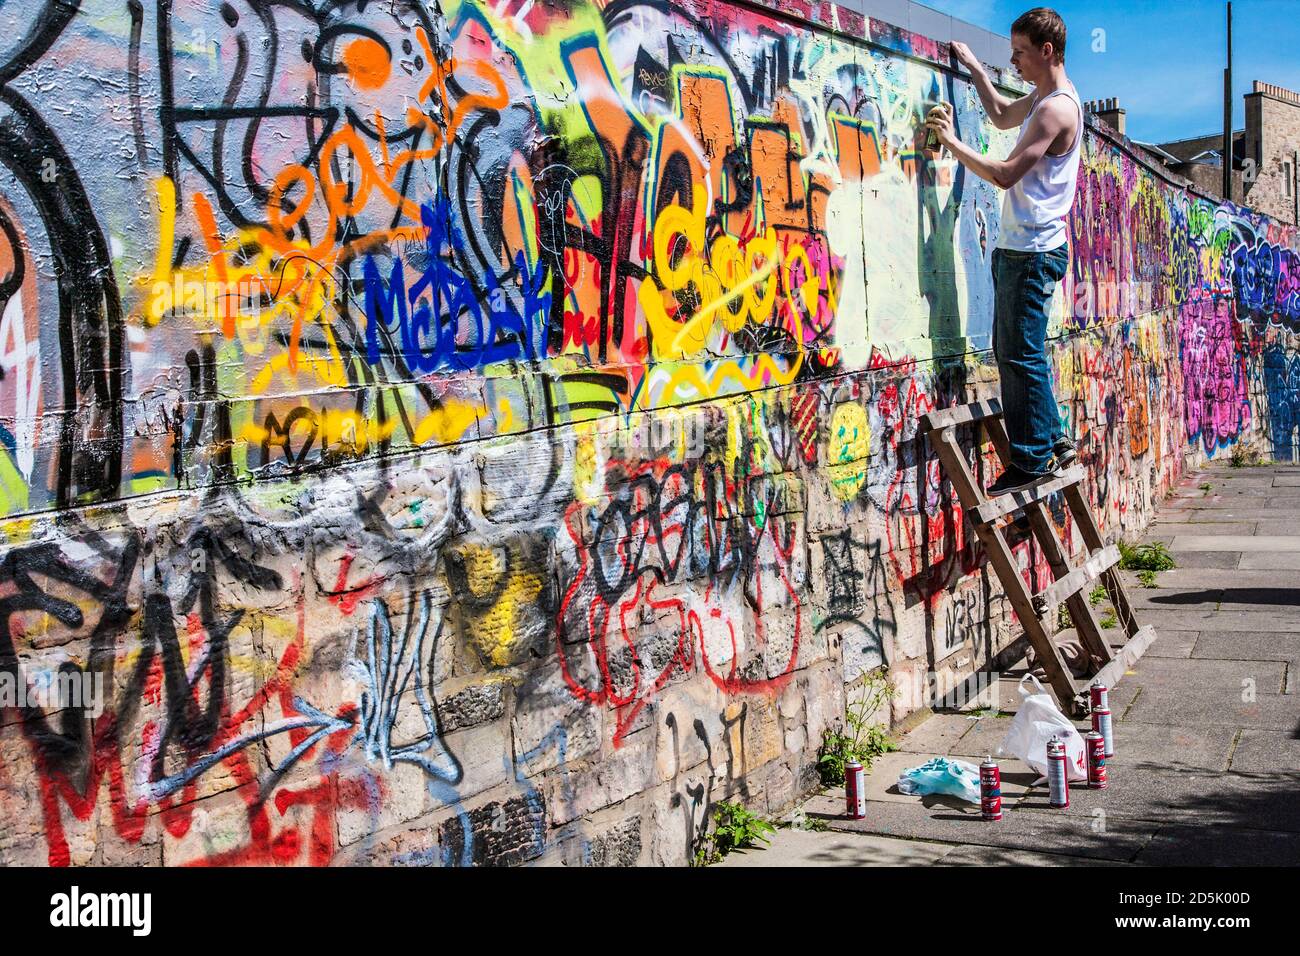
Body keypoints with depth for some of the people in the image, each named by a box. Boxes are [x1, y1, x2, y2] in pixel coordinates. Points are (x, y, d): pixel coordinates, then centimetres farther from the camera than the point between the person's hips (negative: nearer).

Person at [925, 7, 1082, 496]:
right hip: (1016, 247, 10)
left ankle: (1034, 459, -1)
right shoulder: (1044, 98, 16)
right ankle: (1053, 441, 21)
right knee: (1012, 351, 14)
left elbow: (1006, 174, -21)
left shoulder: (1057, 109, -16)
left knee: (1021, 355, -7)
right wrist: (974, 68, 32)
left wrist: (952, 141, -14)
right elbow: (1002, 116, 37)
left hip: (1032, 251, -10)